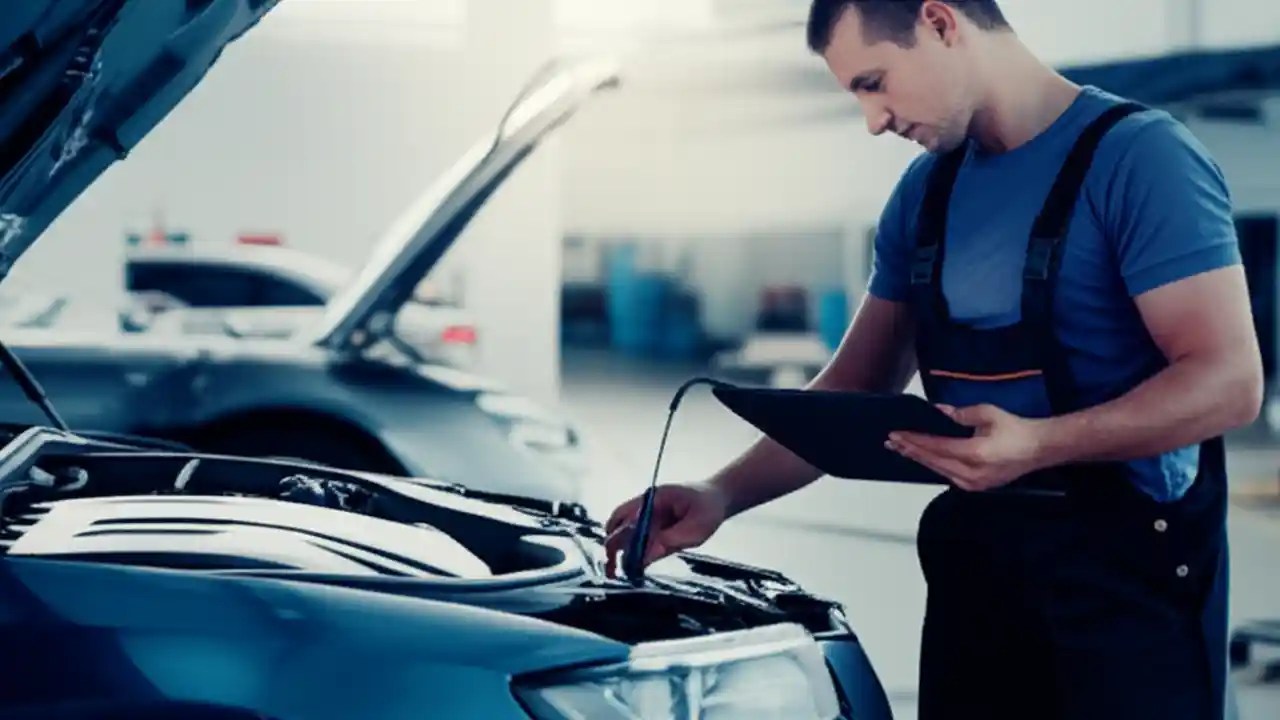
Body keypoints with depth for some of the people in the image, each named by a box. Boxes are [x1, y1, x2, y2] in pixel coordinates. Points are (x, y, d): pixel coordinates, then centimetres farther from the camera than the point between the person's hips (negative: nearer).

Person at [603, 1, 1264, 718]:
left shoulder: (1138, 157, -12)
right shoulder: (925, 193, 11)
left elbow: (1231, 381, -19)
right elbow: (855, 390, 15)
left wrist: (1038, 445, -31)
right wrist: (723, 496, 3)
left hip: (1130, 568, -6)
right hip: (974, 558, 6)